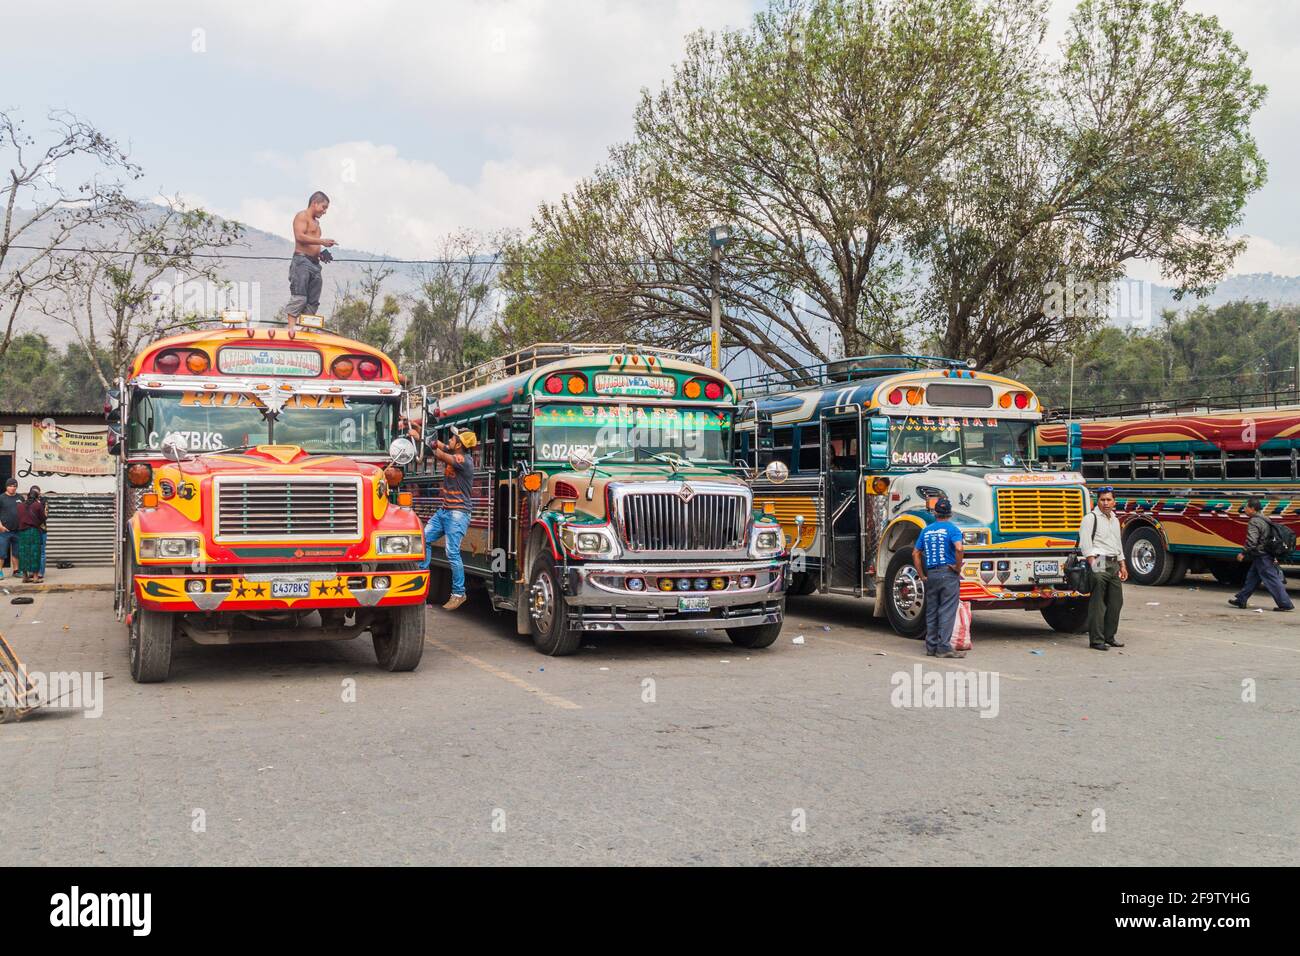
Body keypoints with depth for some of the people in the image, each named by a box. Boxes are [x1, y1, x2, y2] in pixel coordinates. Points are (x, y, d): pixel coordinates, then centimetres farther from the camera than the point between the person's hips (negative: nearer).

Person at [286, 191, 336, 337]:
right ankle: (292, 327, -21)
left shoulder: (316, 222, 27)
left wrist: (321, 254, 11)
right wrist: (322, 241, -18)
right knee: (299, 297, -17)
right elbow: (300, 236, -15)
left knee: (313, 301, 2)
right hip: (301, 260, -9)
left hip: (314, 263, 9)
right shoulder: (302, 216, 1)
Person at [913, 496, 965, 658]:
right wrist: (958, 566, -10)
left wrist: (922, 575, 13)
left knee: (931, 612, 11)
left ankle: (931, 646, 13)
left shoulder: (926, 530, 11)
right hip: (948, 573, -5)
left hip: (930, 574, 5)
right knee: (947, 612, -4)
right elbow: (959, 548, -24)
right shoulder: (952, 529, -6)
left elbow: (915, 554, 11)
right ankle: (944, 647, -7)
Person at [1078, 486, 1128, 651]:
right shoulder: (1091, 518, -4)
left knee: (1116, 602, 9)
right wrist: (1093, 564, -19)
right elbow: (1085, 544, -12)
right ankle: (1096, 640, -5)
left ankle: (1109, 637, 19)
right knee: (1098, 604, -8)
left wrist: (1123, 566, 22)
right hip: (1099, 563, -8)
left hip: (1114, 564, 8)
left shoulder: (1115, 520, 21)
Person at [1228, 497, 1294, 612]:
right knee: (1251, 578, 15)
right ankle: (1241, 600, 22)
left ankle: (1285, 604, -4)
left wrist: (1243, 553, -14)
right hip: (1267, 555, 10)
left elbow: (1251, 541, -26)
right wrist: (1274, 556, 25)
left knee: (1272, 580, -6)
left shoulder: (1254, 522, -18)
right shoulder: (1264, 520, 14)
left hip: (1261, 557, -10)